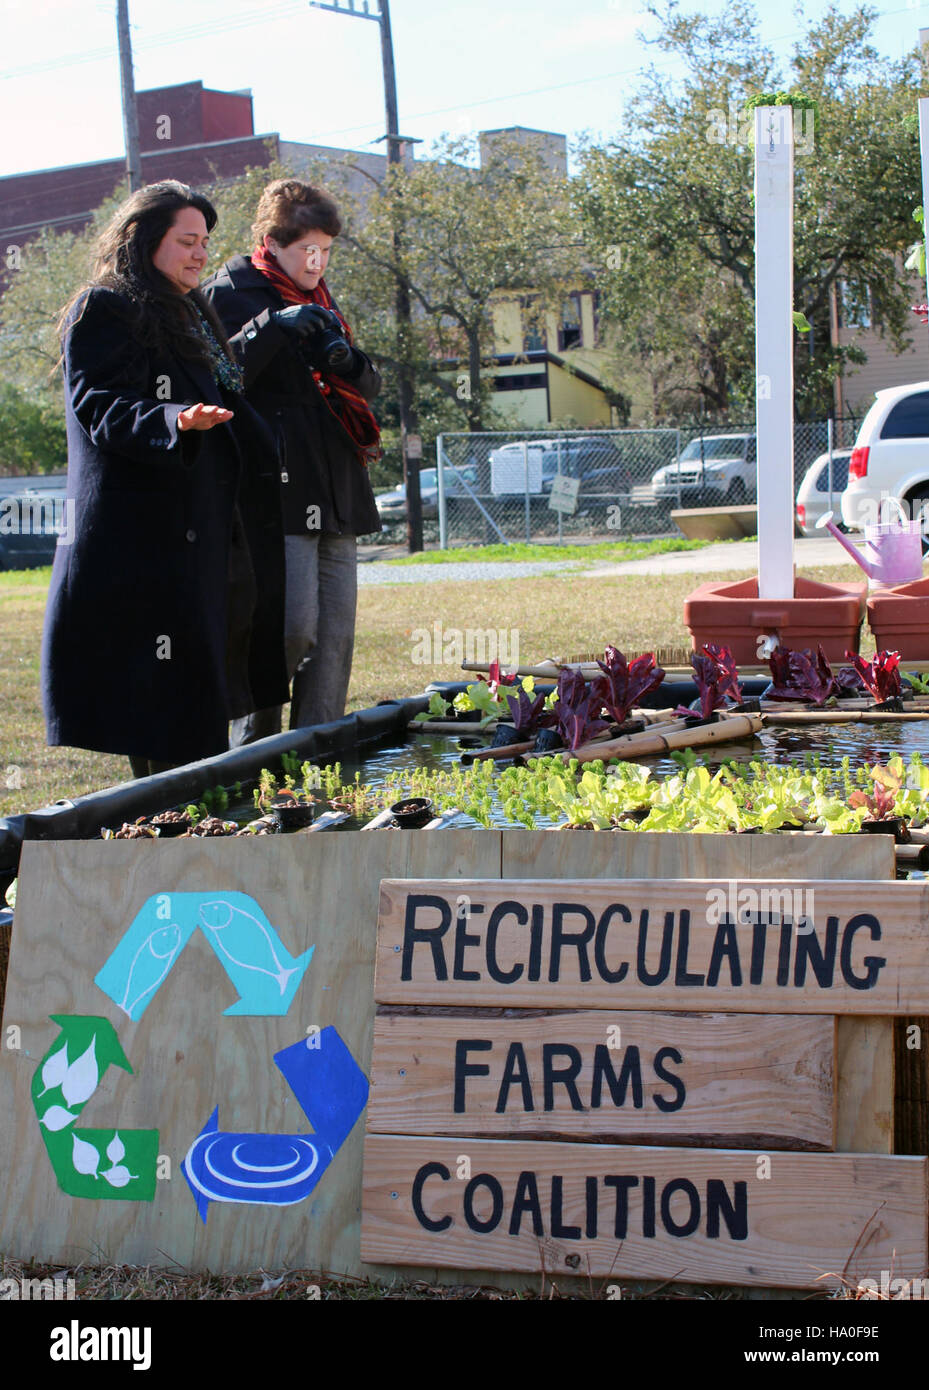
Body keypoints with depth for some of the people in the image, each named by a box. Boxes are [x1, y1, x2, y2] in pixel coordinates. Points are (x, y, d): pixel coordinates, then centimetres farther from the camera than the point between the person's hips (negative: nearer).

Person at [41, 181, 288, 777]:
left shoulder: (190, 314, 23)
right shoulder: (102, 309, -6)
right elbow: (102, 410, -18)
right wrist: (176, 421, -35)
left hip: (210, 539, 9)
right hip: (143, 534, -9)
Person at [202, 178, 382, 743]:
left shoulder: (321, 300, 22)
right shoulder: (229, 294, -1)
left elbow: (371, 385, 23)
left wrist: (348, 362, 0)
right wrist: (272, 328, -22)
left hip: (336, 488, 8)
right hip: (279, 486, -7)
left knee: (336, 632, 3)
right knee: (294, 624, -16)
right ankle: (253, 746, 4)